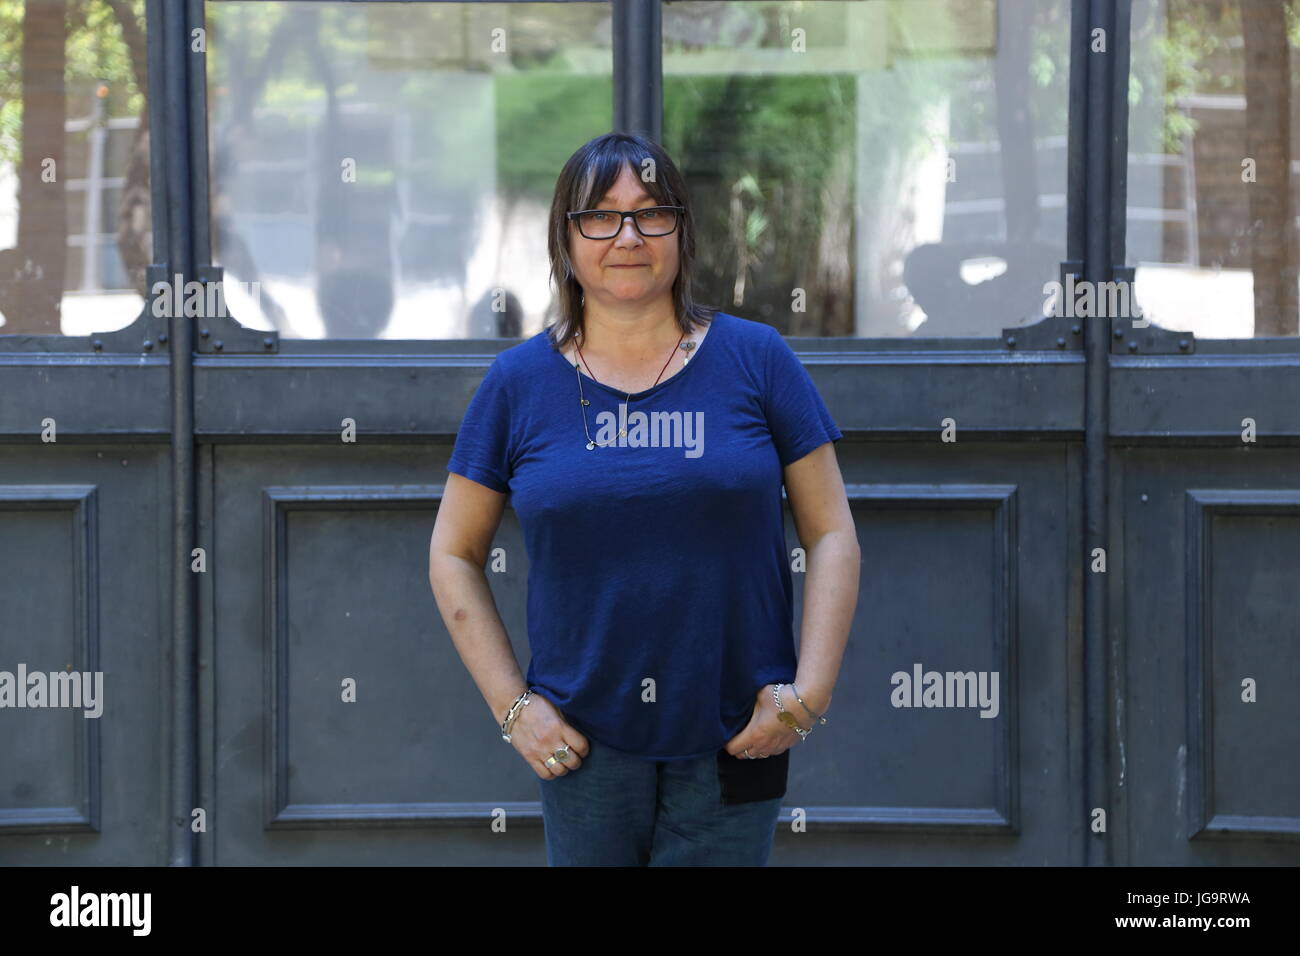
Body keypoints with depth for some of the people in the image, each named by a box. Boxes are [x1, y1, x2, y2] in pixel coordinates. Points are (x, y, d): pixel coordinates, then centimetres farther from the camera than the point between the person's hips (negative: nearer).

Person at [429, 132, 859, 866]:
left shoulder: (756, 360, 1)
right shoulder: (519, 383, 3)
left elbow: (832, 536, 2)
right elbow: (454, 556, 8)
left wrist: (811, 690, -7)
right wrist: (511, 704, 0)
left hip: (733, 744, -1)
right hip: (586, 742, 1)